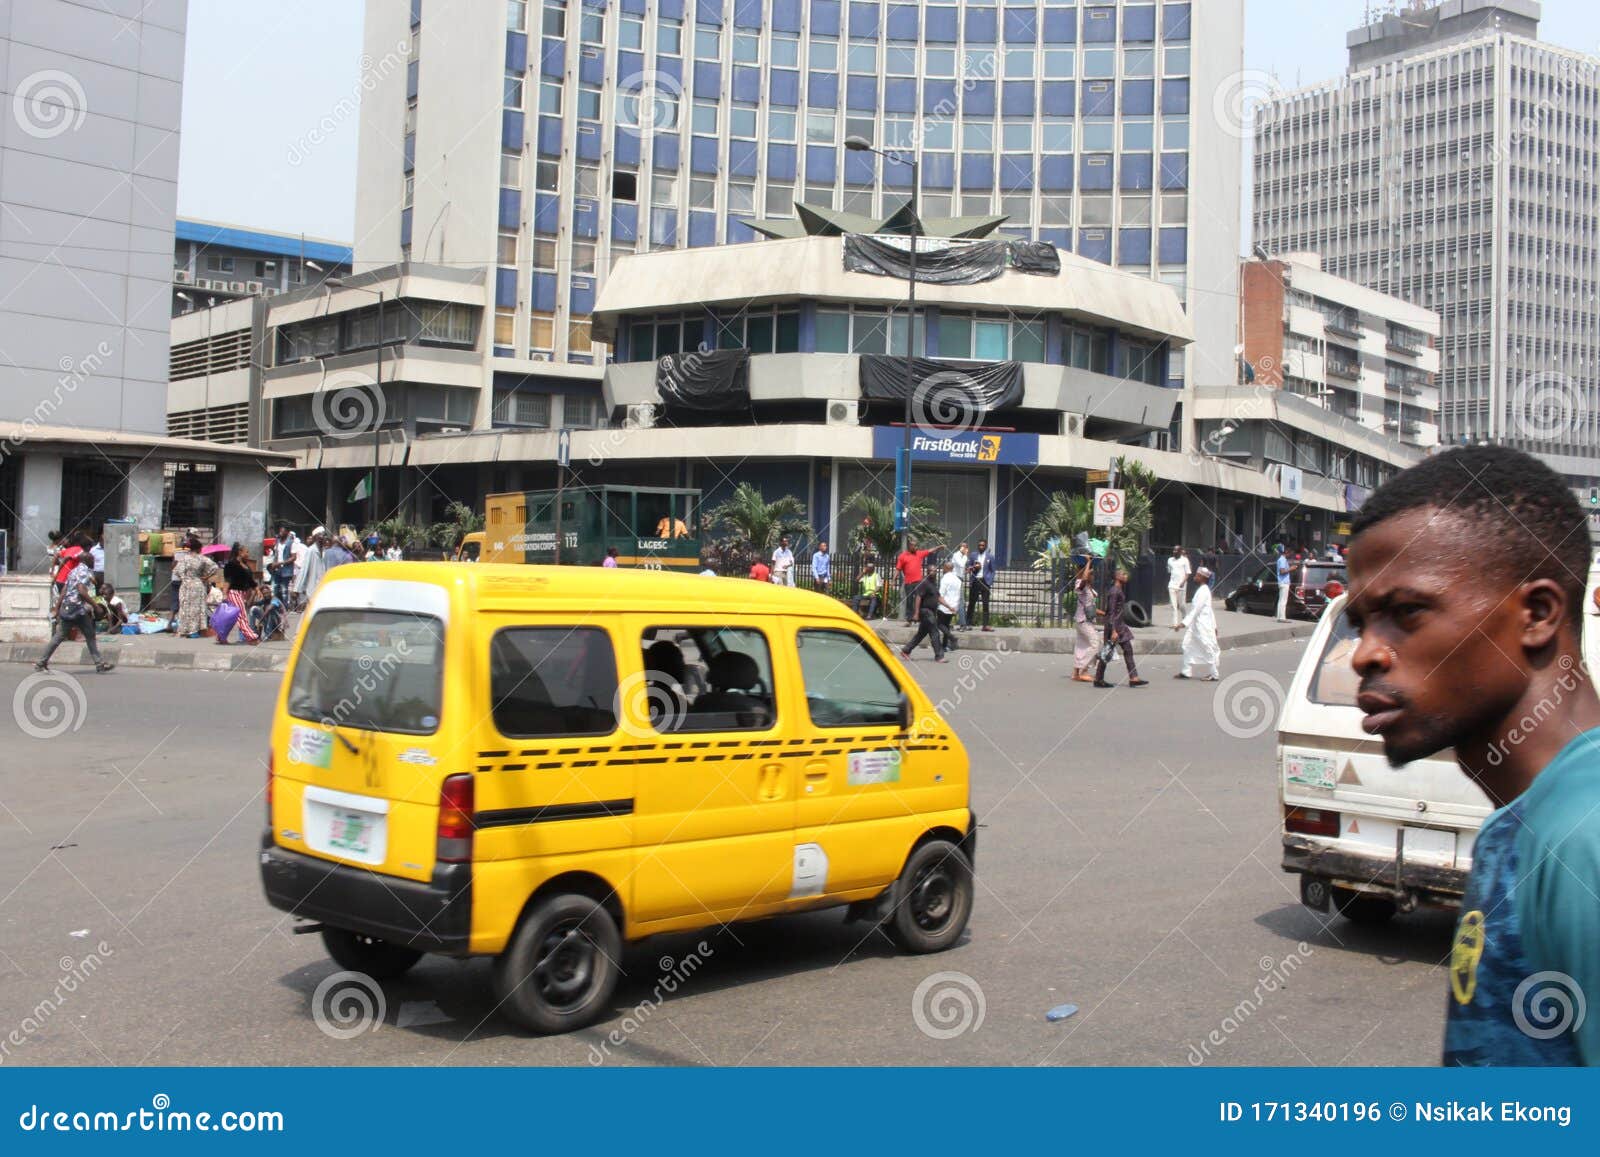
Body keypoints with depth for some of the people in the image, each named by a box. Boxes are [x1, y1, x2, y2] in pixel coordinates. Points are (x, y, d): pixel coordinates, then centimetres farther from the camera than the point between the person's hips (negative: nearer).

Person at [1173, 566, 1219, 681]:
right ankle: (1186, 672, 17)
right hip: (1196, 624, 10)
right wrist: (1213, 625, 22)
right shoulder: (1203, 590, 12)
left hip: (1203, 625, -10)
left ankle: (1215, 675, 5)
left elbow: (1196, 609, -24)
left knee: (1208, 649, -3)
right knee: (1188, 645, 11)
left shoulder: (1203, 591, -18)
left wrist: (1184, 623, -28)